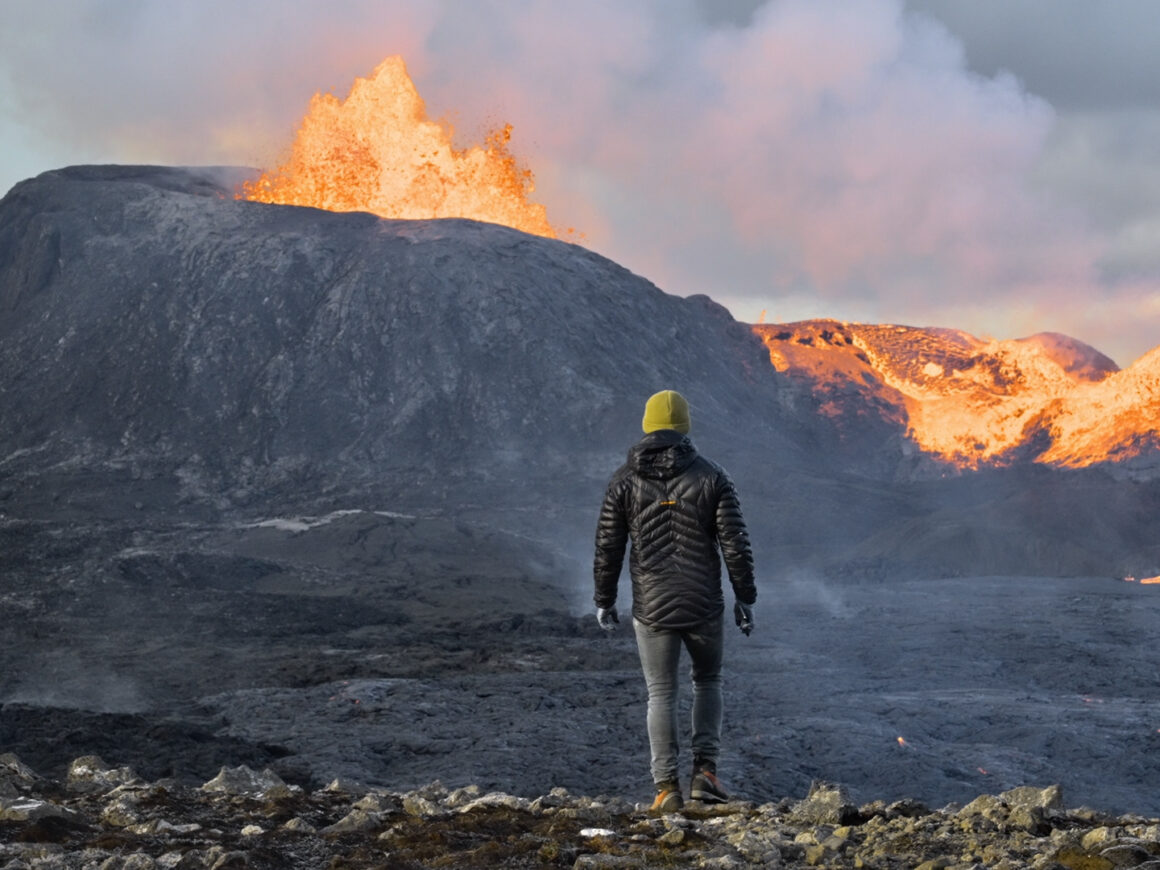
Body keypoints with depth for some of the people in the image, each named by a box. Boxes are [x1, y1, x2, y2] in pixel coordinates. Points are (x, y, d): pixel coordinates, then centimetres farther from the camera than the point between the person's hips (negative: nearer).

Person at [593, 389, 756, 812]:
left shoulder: (624, 481, -3)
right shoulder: (711, 477, -3)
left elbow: (608, 547, -1)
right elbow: (735, 544, -4)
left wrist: (604, 600, 10)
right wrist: (744, 597, 6)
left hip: (651, 608, 0)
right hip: (704, 605, 0)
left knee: (661, 694, 9)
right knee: (707, 682, 21)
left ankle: (667, 787, 6)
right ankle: (705, 770, 10)